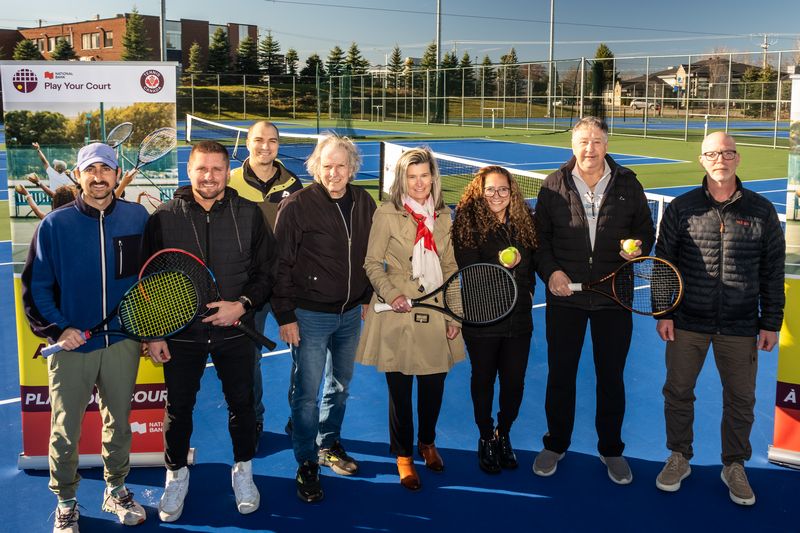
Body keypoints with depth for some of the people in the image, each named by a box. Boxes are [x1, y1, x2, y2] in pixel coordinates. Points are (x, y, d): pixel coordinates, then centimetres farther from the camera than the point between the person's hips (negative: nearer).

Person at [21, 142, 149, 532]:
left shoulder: (137, 218, 0)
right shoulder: (54, 225, -5)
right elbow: (36, 285, -3)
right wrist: (57, 329, -13)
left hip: (123, 342, 2)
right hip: (71, 344, -1)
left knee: (119, 423, 15)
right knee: (65, 430, 8)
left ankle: (116, 491, 34)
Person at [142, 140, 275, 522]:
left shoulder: (249, 215, -3)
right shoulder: (164, 217, -4)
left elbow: (266, 272, 2)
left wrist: (242, 305, -14)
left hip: (235, 331, 1)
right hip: (180, 334, 0)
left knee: (241, 404, 13)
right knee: (178, 408, 11)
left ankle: (243, 470, 35)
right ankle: (176, 475, 33)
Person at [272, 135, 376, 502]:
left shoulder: (364, 203, 1)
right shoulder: (297, 206, -14)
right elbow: (280, 264, -12)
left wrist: (366, 297, 13)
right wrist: (285, 316, -12)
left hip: (350, 313, 5)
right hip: (310, 316, -5)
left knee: (340, 384, 18)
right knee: (307, 392, 0)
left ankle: (329, 444, 37)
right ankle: (307, 464, 14)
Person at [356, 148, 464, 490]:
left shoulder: (443, 215, 7)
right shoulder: (387, 214, -5)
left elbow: (450, 267, 11)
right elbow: (373, 264, -4)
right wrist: (391, 295, -19)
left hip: (436, 314, 4)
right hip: (399, 314, -3)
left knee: (434, 385, 10)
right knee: (400, 389, 7)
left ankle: (427, 443, 36)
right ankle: (403, 456, 25)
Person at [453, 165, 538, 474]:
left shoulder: (523, 221, 3)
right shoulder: (469, 225, -10)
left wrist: (528, 290, 8)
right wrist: (501, 266, -28)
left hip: (519, 318, 3)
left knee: (514, 382, 9)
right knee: (483, 380, 12)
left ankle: (503, 435, 33)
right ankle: (486, 439, 32)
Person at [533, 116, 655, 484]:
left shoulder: (627, 184, 0)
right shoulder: (554, 186, -1)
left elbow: (645, 230, 9)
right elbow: (539, 237, 3)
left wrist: (639, 247, -12)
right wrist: (550, 271, -11)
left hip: (613, 299, 0)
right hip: (565, 297, 0)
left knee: (611, 377, 11)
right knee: (560, 374, 11)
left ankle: (611, 450, 29)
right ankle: (555, 445, 30)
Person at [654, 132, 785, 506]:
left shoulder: (761, 211, 1)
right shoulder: (681, 208, 0)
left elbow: (773, 272, 4)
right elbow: (663, 263, 2)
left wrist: (771, 323, 2)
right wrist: (663, 313, -2)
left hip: (740, 327, 0)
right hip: (687, 324, 0)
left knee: (741, 400, 9)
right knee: (678, 392, 10)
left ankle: (735, 466, 28)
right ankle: (679, 458, 29)